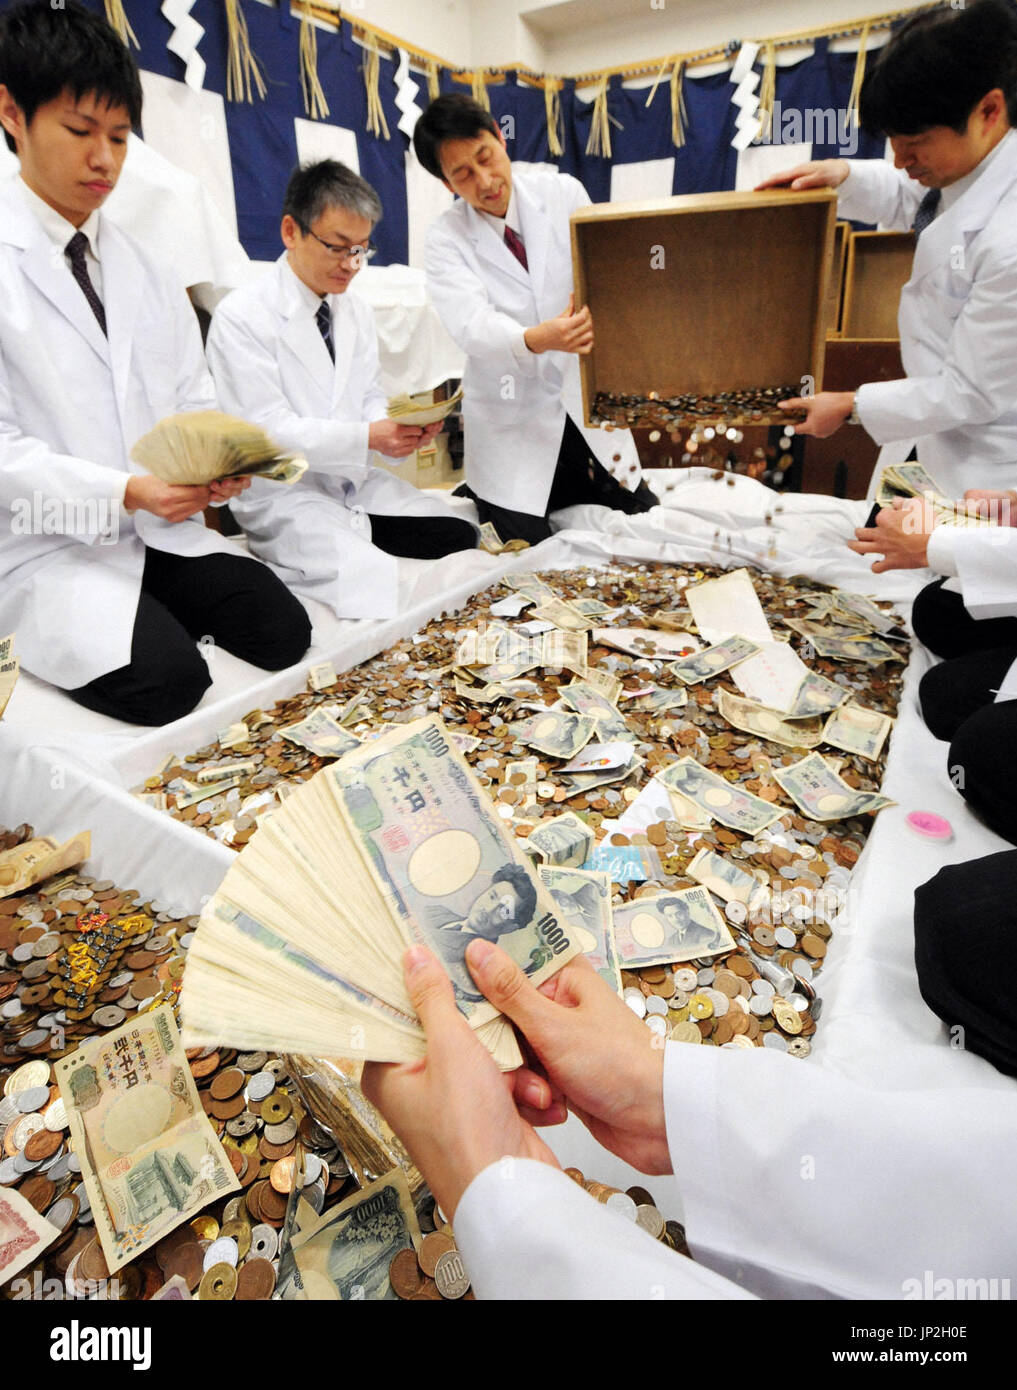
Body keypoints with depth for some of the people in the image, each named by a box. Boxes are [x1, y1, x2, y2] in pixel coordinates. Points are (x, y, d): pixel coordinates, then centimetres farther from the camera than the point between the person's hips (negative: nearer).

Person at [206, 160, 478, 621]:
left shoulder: (356, 310, 14)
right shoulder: (240, 316, -9)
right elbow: (266, 430, -16)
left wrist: (403, 427, -9)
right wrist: (368, 437, -27)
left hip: (358, 481, 7)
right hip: (284, 494, -7)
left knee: (461, 538, -15)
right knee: (370, 580, -32)